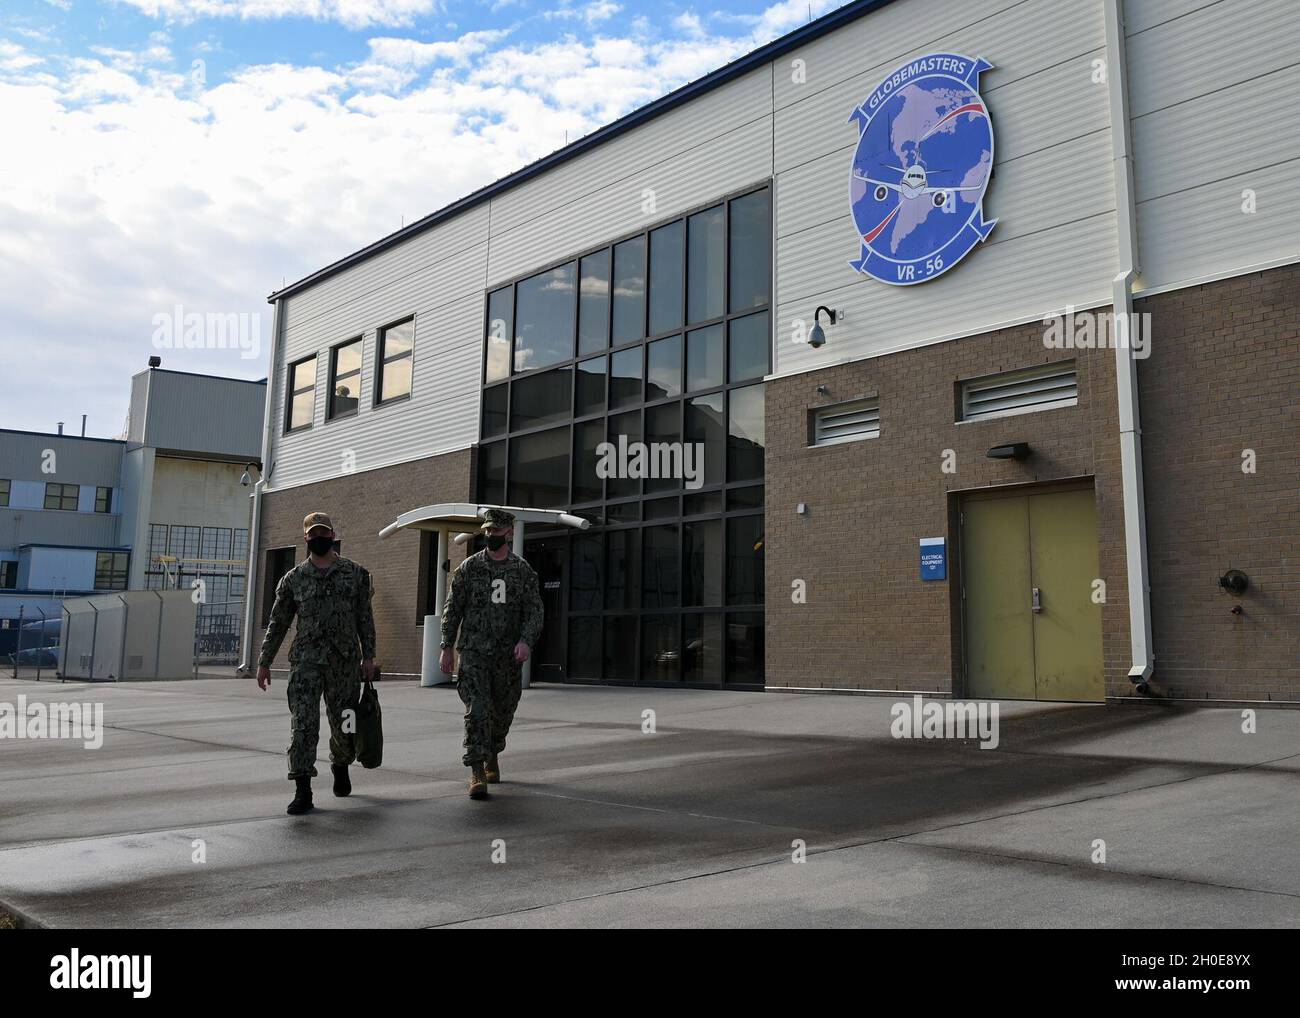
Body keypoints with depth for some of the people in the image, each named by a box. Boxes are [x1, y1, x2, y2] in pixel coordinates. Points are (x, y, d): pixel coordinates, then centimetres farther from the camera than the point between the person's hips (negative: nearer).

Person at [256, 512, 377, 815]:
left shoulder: (355, 573, 6)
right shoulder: (293, 579, 7)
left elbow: (365, 618, 5)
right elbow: (277, 623, 10)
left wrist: (368, 656, -2)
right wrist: (264, 662, 7)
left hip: (344, 663, 0)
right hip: (305, 662, 0)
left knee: (344, 725, 10)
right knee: (303, 724, -8)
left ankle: (340, 767, 38)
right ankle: (303, 791, -6)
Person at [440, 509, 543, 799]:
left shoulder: (523, 571, 3)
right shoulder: (469, 567, 2)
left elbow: (534, 611, -1)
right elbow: (452, 609, 4)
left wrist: (526, 641, -18)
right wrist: (447, 648, 0)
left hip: (508, 656, 2)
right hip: (474, 651, -2)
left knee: (502, 712, 14)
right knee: (477, 710, -13)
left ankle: (492, 756, 40)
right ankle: (477, 774, -11)